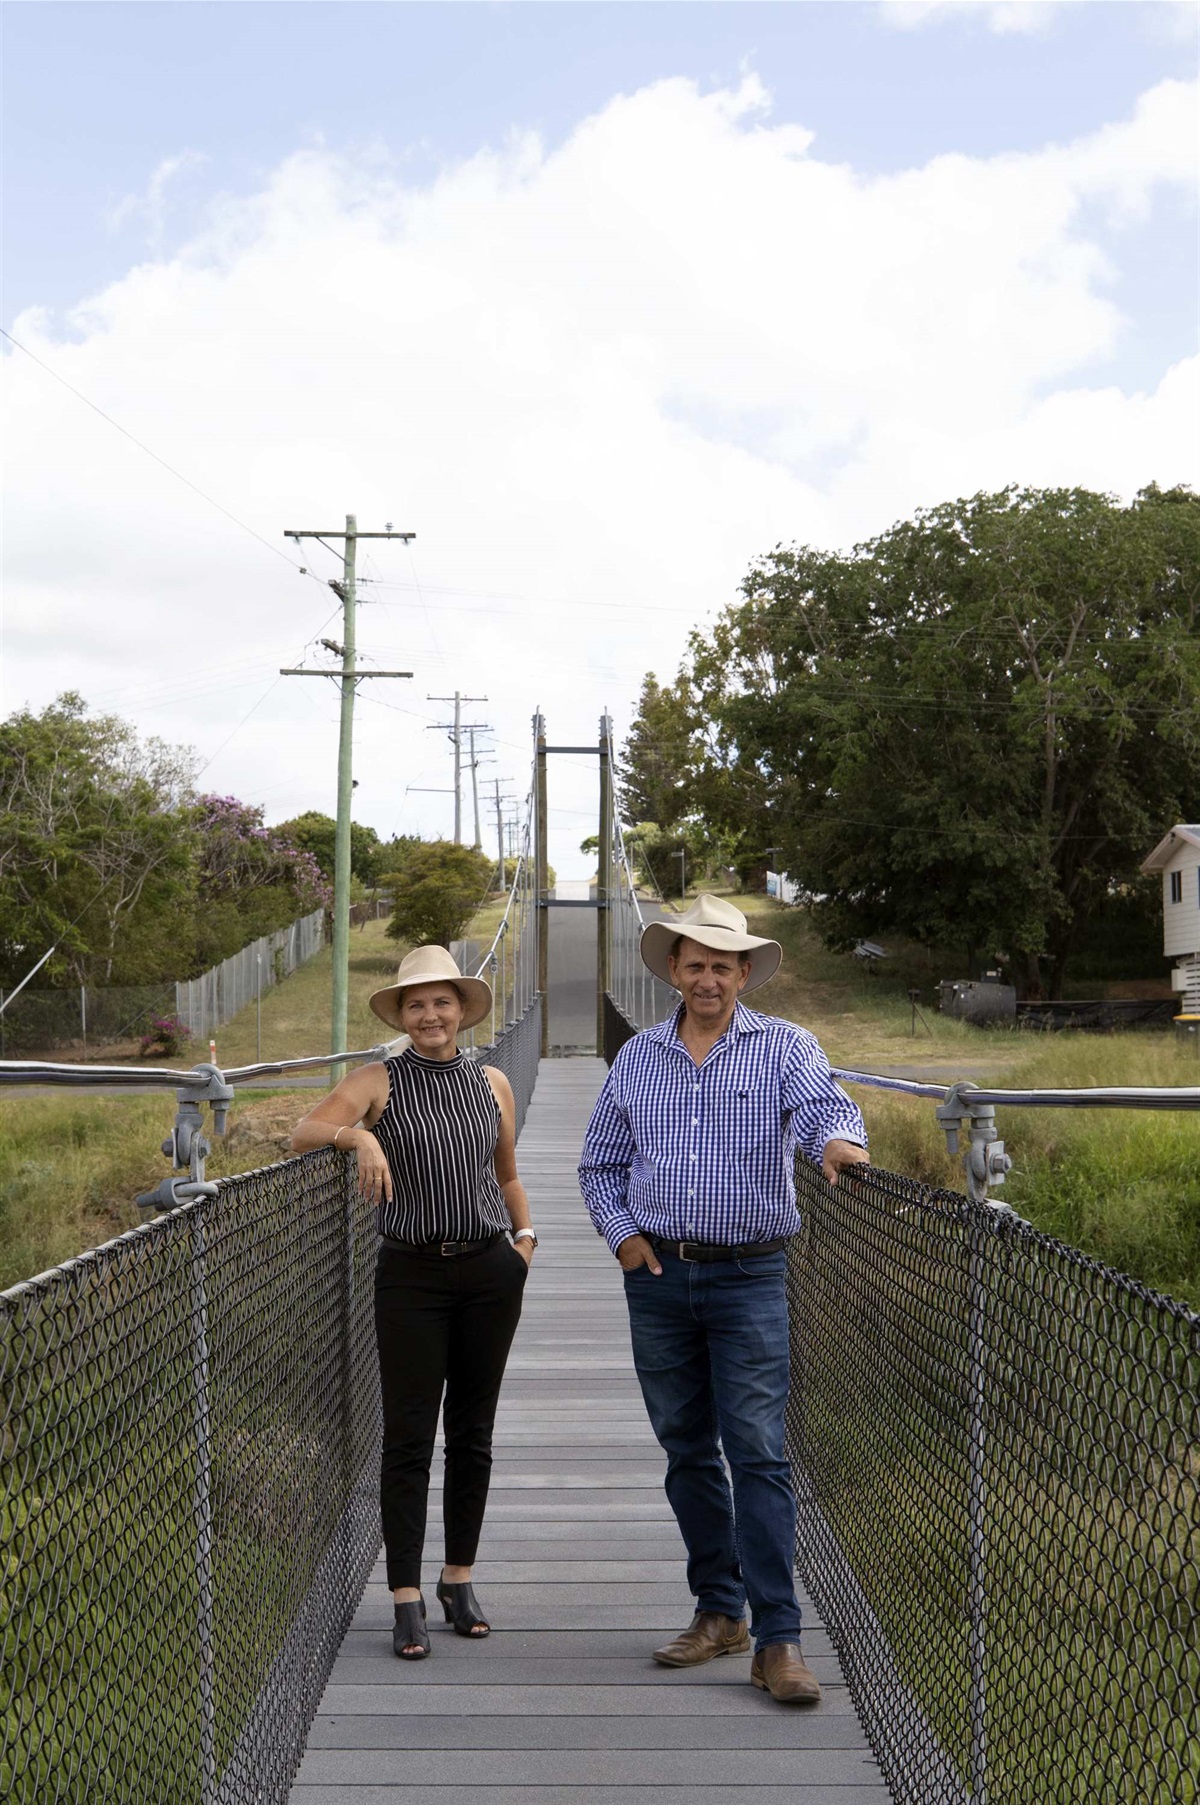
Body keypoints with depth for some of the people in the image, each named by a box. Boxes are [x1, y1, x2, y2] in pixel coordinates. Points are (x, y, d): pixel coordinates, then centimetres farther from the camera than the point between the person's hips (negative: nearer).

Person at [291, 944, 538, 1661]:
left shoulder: (493, 1083, 9)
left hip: (490, 1271, 3)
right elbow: (303, 1134, -15)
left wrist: (525, 1236, 9)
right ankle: (408, 1600, 4)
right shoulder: (379, 1081, -1)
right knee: (409, 1437, -2)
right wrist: (358, 1135, -32)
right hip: (412, 1273, -3)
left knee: (473, 1432, 9)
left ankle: (460, 1580, 22)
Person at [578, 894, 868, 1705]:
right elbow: (600, 1164, 16)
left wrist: (838, 1140, -42)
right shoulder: (637, 1058, 10)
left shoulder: (784, 1046, 0)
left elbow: (824, 1106, -19)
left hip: (749, 1278, -4)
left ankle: (779, 1639, -6)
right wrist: (622, 1234, 0)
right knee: (687, 1451, 11)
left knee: (758, 1451, -9)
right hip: (658, 1276, 4)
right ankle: (720, 1611, 24)